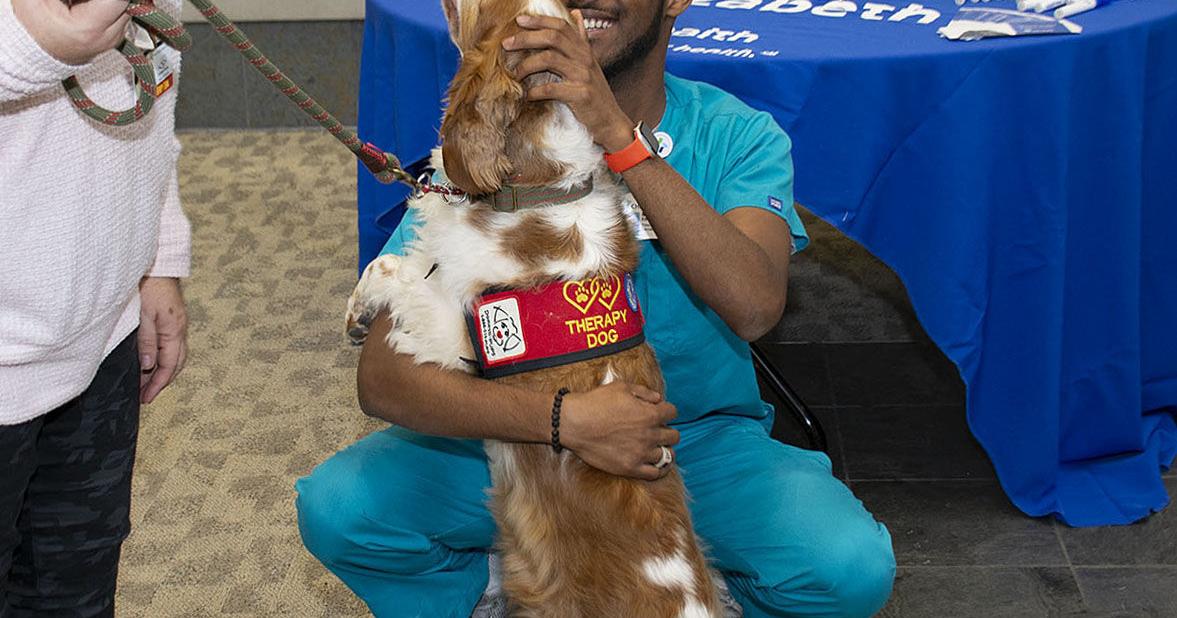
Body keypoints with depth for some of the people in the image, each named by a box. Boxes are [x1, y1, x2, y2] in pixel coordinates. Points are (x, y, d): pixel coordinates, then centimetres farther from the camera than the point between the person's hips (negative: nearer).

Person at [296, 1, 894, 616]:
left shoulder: (737, 137, -11)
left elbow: (755, 307, -32)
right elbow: (383, 376, -21)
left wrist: (618, 133, -37)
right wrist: (566, 419, -36)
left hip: (701, 434, 0)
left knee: (850, 567, -26)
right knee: (337, 507, -23)